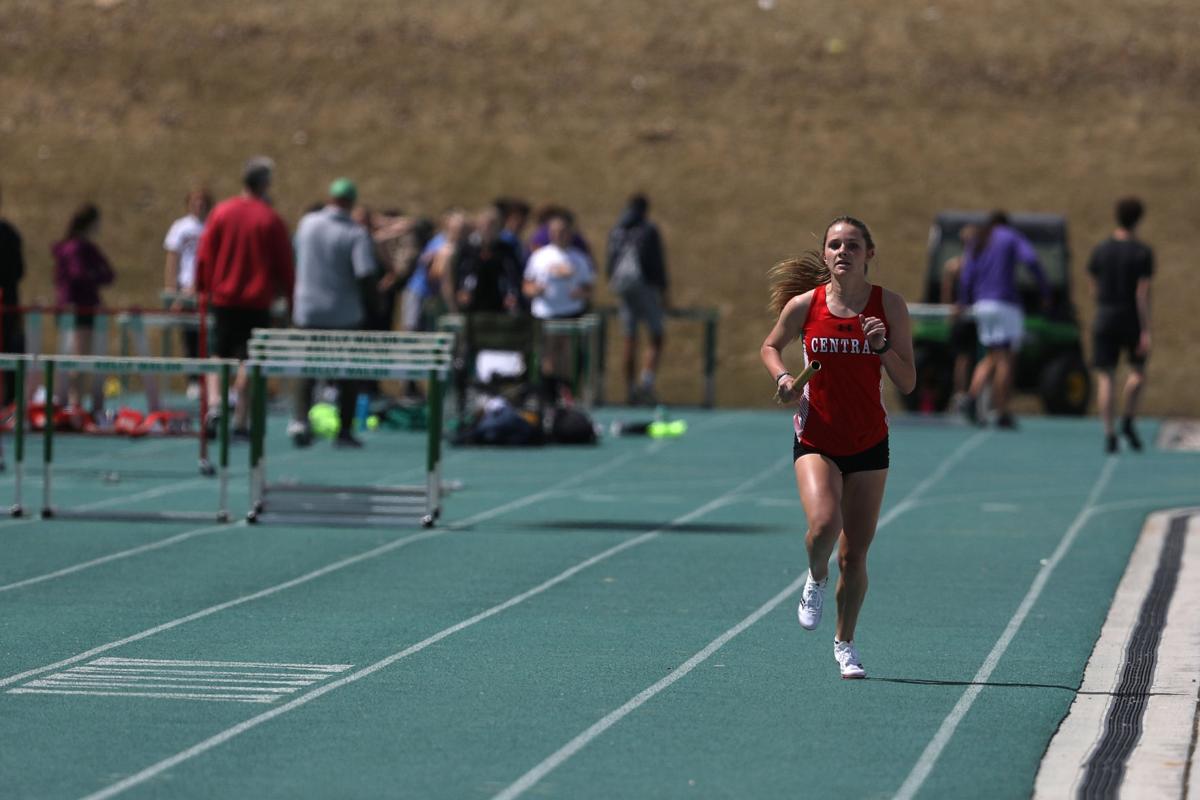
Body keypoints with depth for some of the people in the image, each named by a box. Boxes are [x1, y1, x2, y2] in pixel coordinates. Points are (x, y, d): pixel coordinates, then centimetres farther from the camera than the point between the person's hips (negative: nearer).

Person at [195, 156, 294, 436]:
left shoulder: (221, 211, 0)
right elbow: (285, 265, -4)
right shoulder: (271, 219, -8)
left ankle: (213, 406, -6)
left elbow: (205, 254, 2)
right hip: (257, 301, -2)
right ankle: (240, 421, 3)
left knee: (219, 355, 13)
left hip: (223, 297, 2)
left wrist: (204, 287, 12)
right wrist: (289, 294, 8)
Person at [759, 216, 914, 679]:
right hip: (816, 439, -1)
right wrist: (782, 377, -6)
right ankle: (816, 579, 8)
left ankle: (845, 643, 26)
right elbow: (770, 347, 14)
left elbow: (907, 384, -5)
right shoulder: (804, 304, -6)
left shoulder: (889, 306, -6)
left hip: (869, 445, 1)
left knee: (854, 554, 4)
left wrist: (882, 346, -21)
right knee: (823, 523, -26)